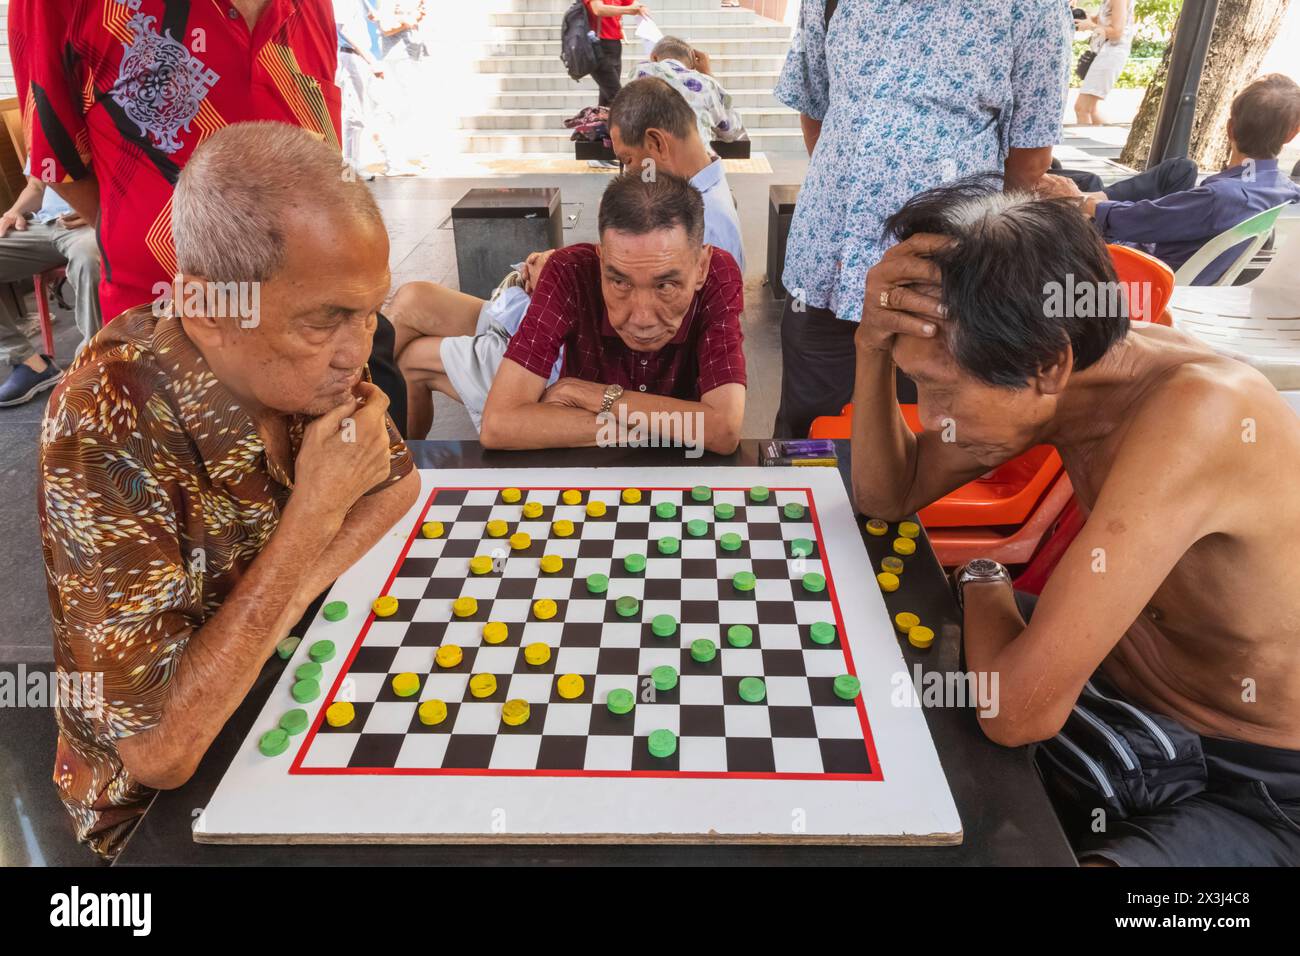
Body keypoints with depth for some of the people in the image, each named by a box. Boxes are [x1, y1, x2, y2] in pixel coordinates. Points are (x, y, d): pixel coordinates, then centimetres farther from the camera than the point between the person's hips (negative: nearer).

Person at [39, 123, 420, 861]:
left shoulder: (309, 360, -14)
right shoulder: (105, 435, -30)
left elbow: (399, 486, -1)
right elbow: (159, 749, -29)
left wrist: (292, 598, -17)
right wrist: (315, 510, -30)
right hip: (166, 799, -5)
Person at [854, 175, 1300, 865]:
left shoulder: (1197, 413, -35)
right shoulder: (1067, 372, -11)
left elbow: (1016, 709, -35)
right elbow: (888, 494, -2)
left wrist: (982, 580, -13)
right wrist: (875, 345, -19)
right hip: (1127, 703, 7)